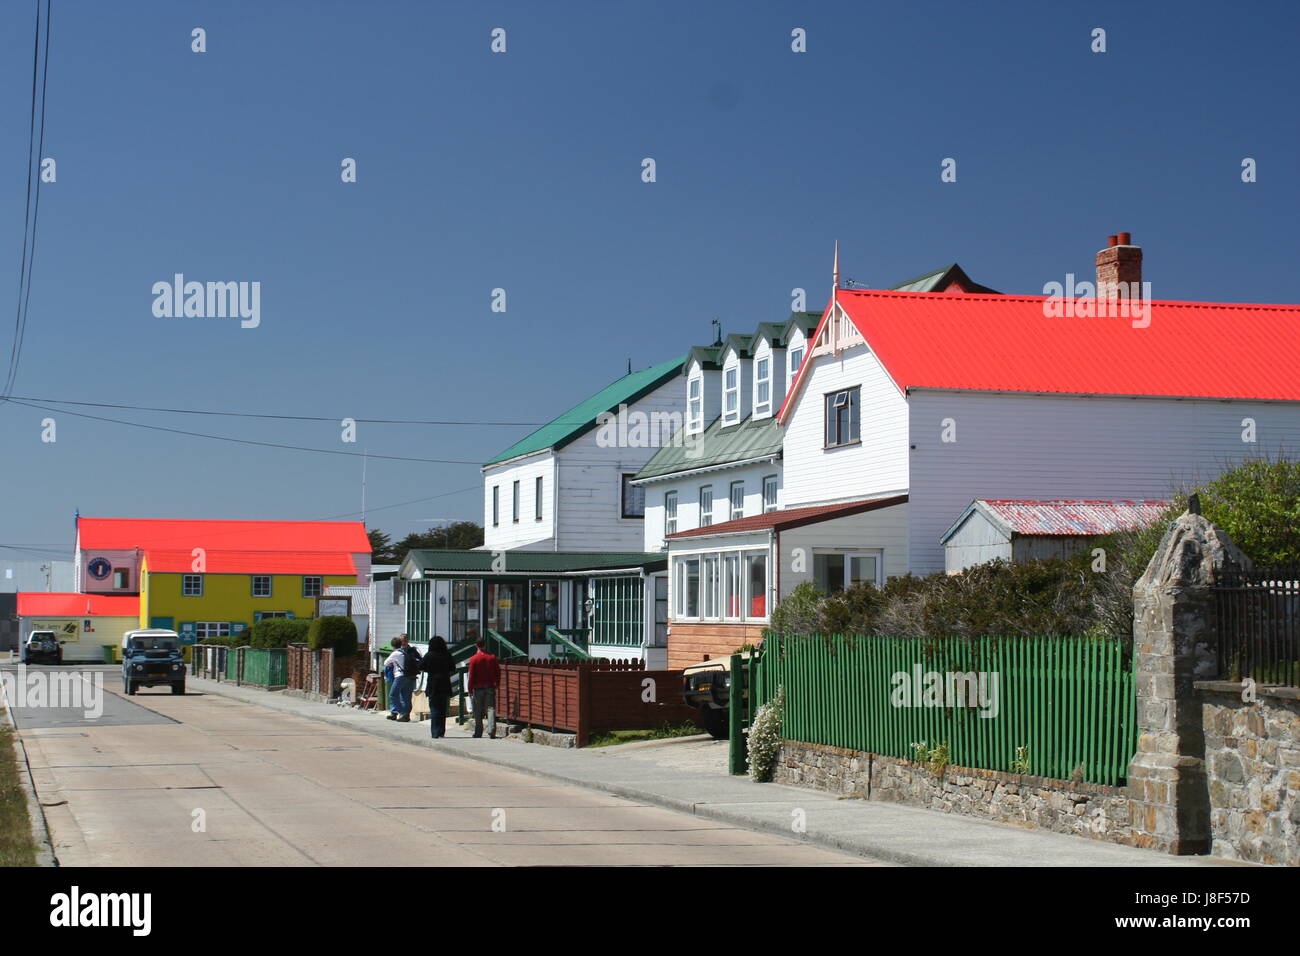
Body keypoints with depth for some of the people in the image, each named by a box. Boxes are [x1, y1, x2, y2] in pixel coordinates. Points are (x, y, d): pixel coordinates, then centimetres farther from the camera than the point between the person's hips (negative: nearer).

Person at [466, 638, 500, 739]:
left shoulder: (474, 659, -8)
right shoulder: (492, 657, 1)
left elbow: (471, 676, -7)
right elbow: (498, 672, 6)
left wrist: (470, 689, 0)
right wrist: (496, 684, 17)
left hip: (478, 688, -2)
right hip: (490, 687, 2)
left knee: (478, 712, 7)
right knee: (491, 708, -1)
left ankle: (478, 733, 11)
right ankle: (491, 731, -15)